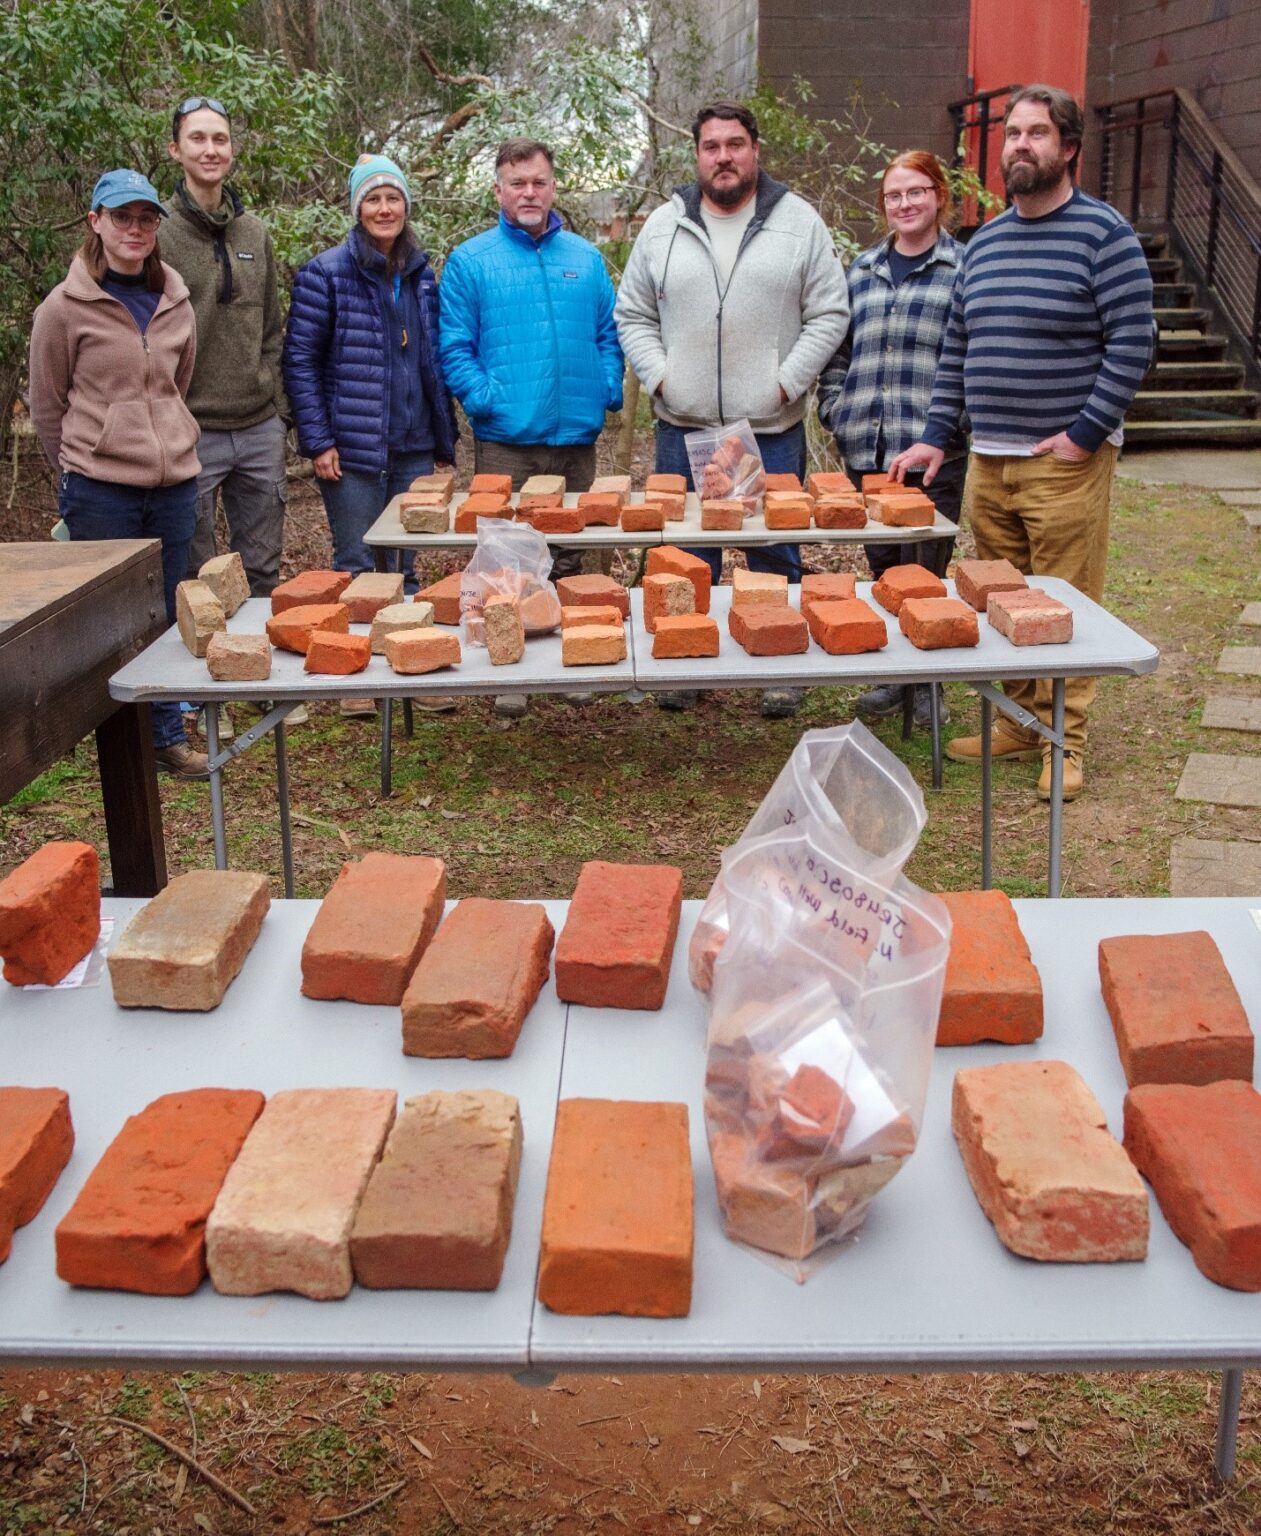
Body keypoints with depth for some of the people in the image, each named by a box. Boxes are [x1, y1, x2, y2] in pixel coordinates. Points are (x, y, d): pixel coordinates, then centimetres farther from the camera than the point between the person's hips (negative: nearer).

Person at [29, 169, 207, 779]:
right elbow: (46, 406, 3)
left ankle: (166, 736, 21)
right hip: (100, 490, -4)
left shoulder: (176, 304, 9)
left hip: (175, 482, 4)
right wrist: (80, 465, 9)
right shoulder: (65, 307, -4)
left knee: (165, 615, 11)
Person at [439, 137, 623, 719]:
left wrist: (608, 390, -1)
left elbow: (609, 333, 15)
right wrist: (484, 400, -14)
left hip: (577, 433, 4)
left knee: (569, 557, 12)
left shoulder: (585, 257, 13)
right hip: (505, 439, -3)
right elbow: (454, 346, -2)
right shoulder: (470, 260, 2)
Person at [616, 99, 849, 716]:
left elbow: (829, 314, 1)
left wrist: (787, 382, -8)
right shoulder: (663, 225, 8)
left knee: (776, 552, 3)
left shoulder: (798, 220, 3)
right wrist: (658, 377, -3)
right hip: (683, 425, 2)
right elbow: (633, 314, 11)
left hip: (772, 428, -2)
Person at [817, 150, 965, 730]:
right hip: (867, 447, 4)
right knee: (881, 564, 11)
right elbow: (840, 349, 18)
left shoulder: (964, 268, 0)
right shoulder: (862, 270, 14)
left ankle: (929, 684, 14)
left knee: (925, 568, 0)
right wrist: (836, 410, 7)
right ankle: (889, 676, 23)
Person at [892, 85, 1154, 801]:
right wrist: (937, 436, 10)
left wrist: (1085, 433, -14)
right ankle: (1019, 727, 21)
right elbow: (958, 348, 18)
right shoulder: (985, 241, 15)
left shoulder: (1103, 233, -4)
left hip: (1066, 458, -6)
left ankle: (1066, 744, 6)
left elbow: (1134, 340, -10)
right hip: (988, 458, 6)